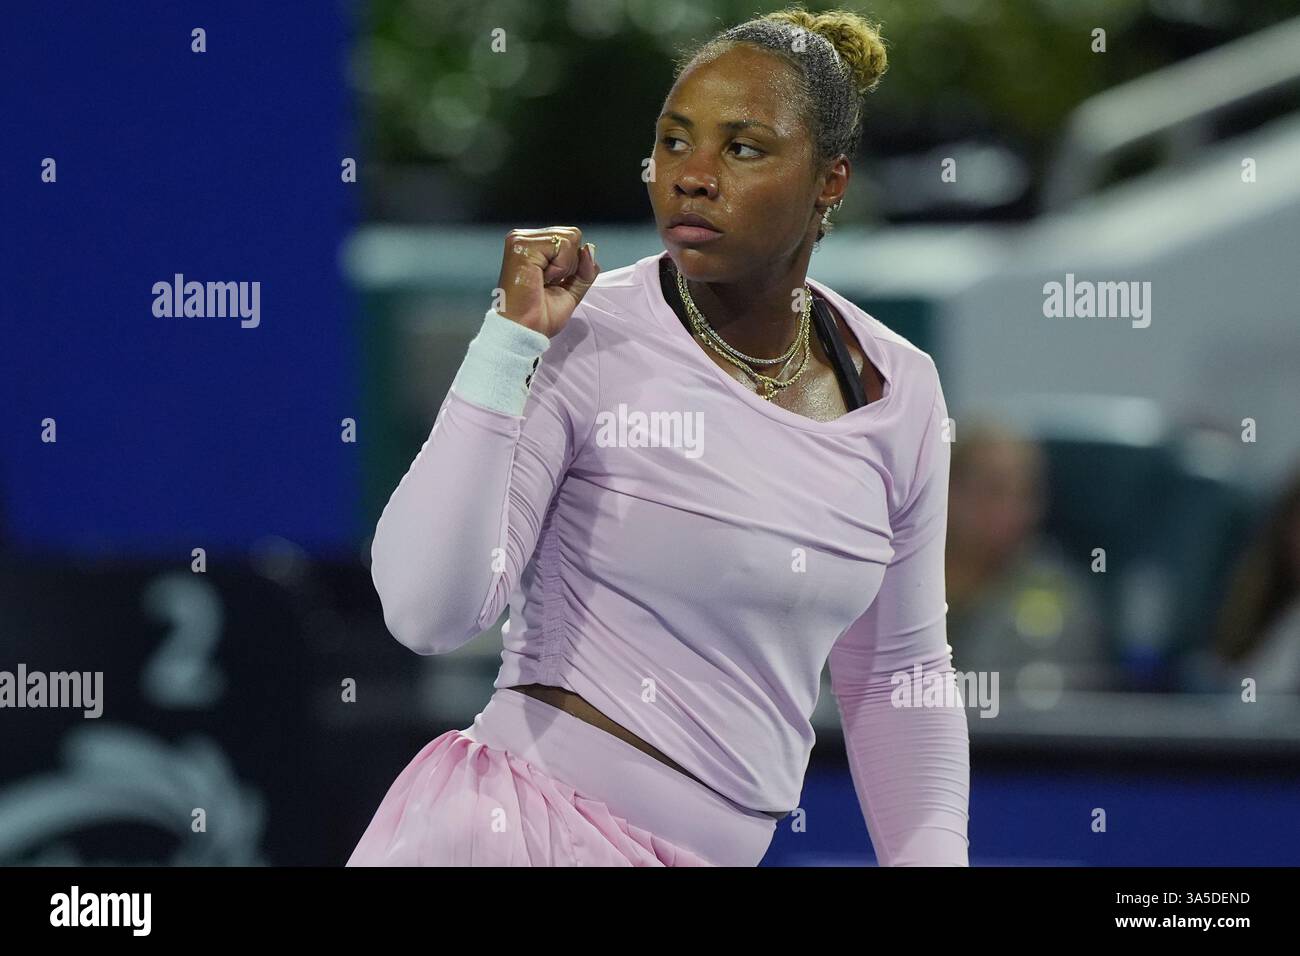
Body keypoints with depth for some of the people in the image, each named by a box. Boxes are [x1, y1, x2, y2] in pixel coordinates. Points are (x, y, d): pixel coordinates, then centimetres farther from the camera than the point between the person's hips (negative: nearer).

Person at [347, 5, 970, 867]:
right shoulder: (583, 343, -11)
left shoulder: (899, 392, 4)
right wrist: (509, 337, -21)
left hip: (707, 848, 5)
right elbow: (431, 614, -21)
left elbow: (896, 672, 17)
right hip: (525, 824, -5)